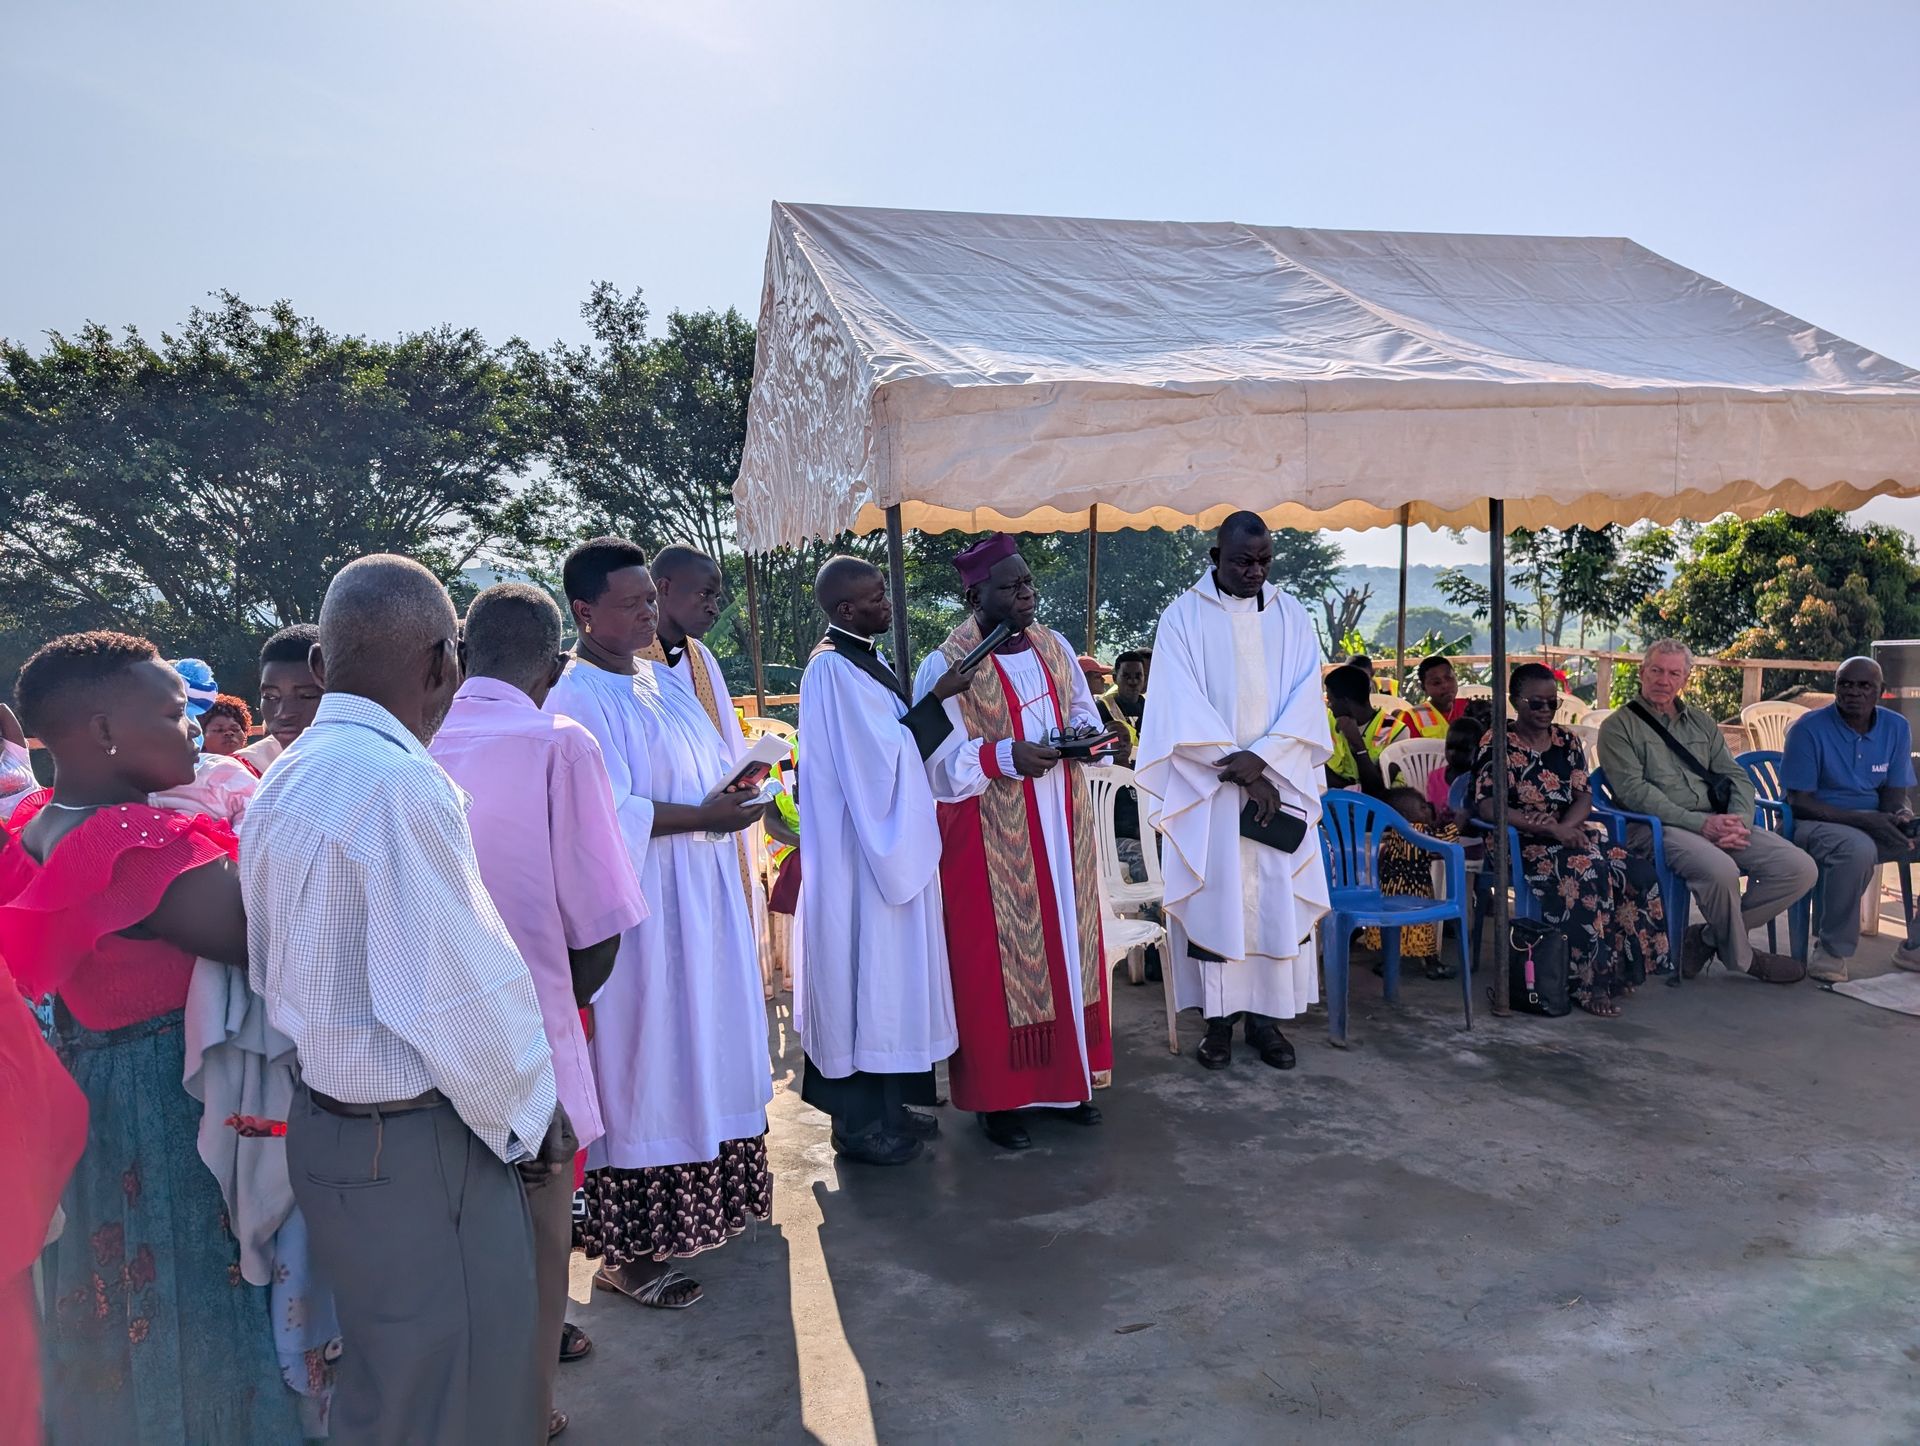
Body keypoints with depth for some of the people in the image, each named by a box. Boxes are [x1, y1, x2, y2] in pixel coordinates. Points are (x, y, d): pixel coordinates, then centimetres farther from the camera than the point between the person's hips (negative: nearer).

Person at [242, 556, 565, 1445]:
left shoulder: (287, 778, 7)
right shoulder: (396, 782, -22)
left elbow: (282, 962, 11)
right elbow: (455, 995, -24)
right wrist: (527, 1118, -8)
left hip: (329, 1121, 9)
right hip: (415, 1147, -9)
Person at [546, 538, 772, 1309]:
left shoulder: (663, 681, 12)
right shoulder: (577, 700, -14)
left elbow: (712, 762, 18)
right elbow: (607, 817, -21)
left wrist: (736, 791, -2)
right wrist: (704, 817, -22)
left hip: (702, 900, 9)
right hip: (638, 913, -8)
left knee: (700, 1050, 16)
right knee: (645, 1063, -1)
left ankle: (697, 1203, 32)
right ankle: (627, 1252, 13)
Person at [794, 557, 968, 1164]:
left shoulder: (860, 659, 12)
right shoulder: (833, 668, -18)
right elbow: (883, 754, -22)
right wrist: (937, 700, -17)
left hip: (888, 847, 10)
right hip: (861, 853, -10)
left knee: (884, 972, 16)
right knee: (866, 976, 0)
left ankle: (883, 1107, 29)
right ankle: (861, 1122, 13)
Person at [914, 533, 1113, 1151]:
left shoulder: (1055, 647, 6)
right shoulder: (946, 666, -11)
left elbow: (1083, 709, 16)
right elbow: (938, 761, -14)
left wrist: (1081, 734, -7)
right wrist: (1007, 757, -26)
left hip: (1061, 829, 6)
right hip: (990, 840, -6)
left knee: (1068, 944, 12)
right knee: (996, 959, 0)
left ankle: (1064, 1077, 27)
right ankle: (997, 1097, 14)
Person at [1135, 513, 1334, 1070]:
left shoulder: (1290, 616, 7)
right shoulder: (1183, 617, -1)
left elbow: (1305, 697, -1)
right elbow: (1184, 707, -9)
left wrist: (1260, 758, -16)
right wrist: (1243, 775, -15)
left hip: (1278, 781, 3)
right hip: (1207, 788, -2)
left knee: (1277, 898, 3)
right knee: (1215, 898, 0)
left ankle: (1265, 1016, 13)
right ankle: (1219, 1018, 10)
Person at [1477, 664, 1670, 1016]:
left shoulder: (1568, 742, 17)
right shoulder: (1497, 747, -1)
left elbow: (1584, 796, 9)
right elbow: (1486, 806, -14)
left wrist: (1565, 827, -14)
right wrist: (1549, 829, -21)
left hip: (1570, 833, 6)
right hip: (1523, 845, -5)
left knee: (1637, 871, -23)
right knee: (1587, 872, -34)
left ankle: (1622, 968, -13)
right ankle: (1589, 983, -28)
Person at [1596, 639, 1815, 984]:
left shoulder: (1701, 723, 23)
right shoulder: (1619, 726, 3)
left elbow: (1737, 777, 15)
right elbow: (1634, 791, -10)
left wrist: (1739, 822, -7)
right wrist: (1699, 823, -18)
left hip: (1717, 822, 7)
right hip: (1659, 826, -6)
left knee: (1800, 869, -12)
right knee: (1721, 870, -35)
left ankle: (1710, 937, 2)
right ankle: (1740, 956, -5)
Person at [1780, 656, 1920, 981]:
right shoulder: (1809, 729, -12)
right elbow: (1799, 802, -14)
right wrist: (1862, 819, -26)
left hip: (1875, 824, 6)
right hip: (1815, 823, -6)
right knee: (1858, 848, -38)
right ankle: (1831, 950, -20)